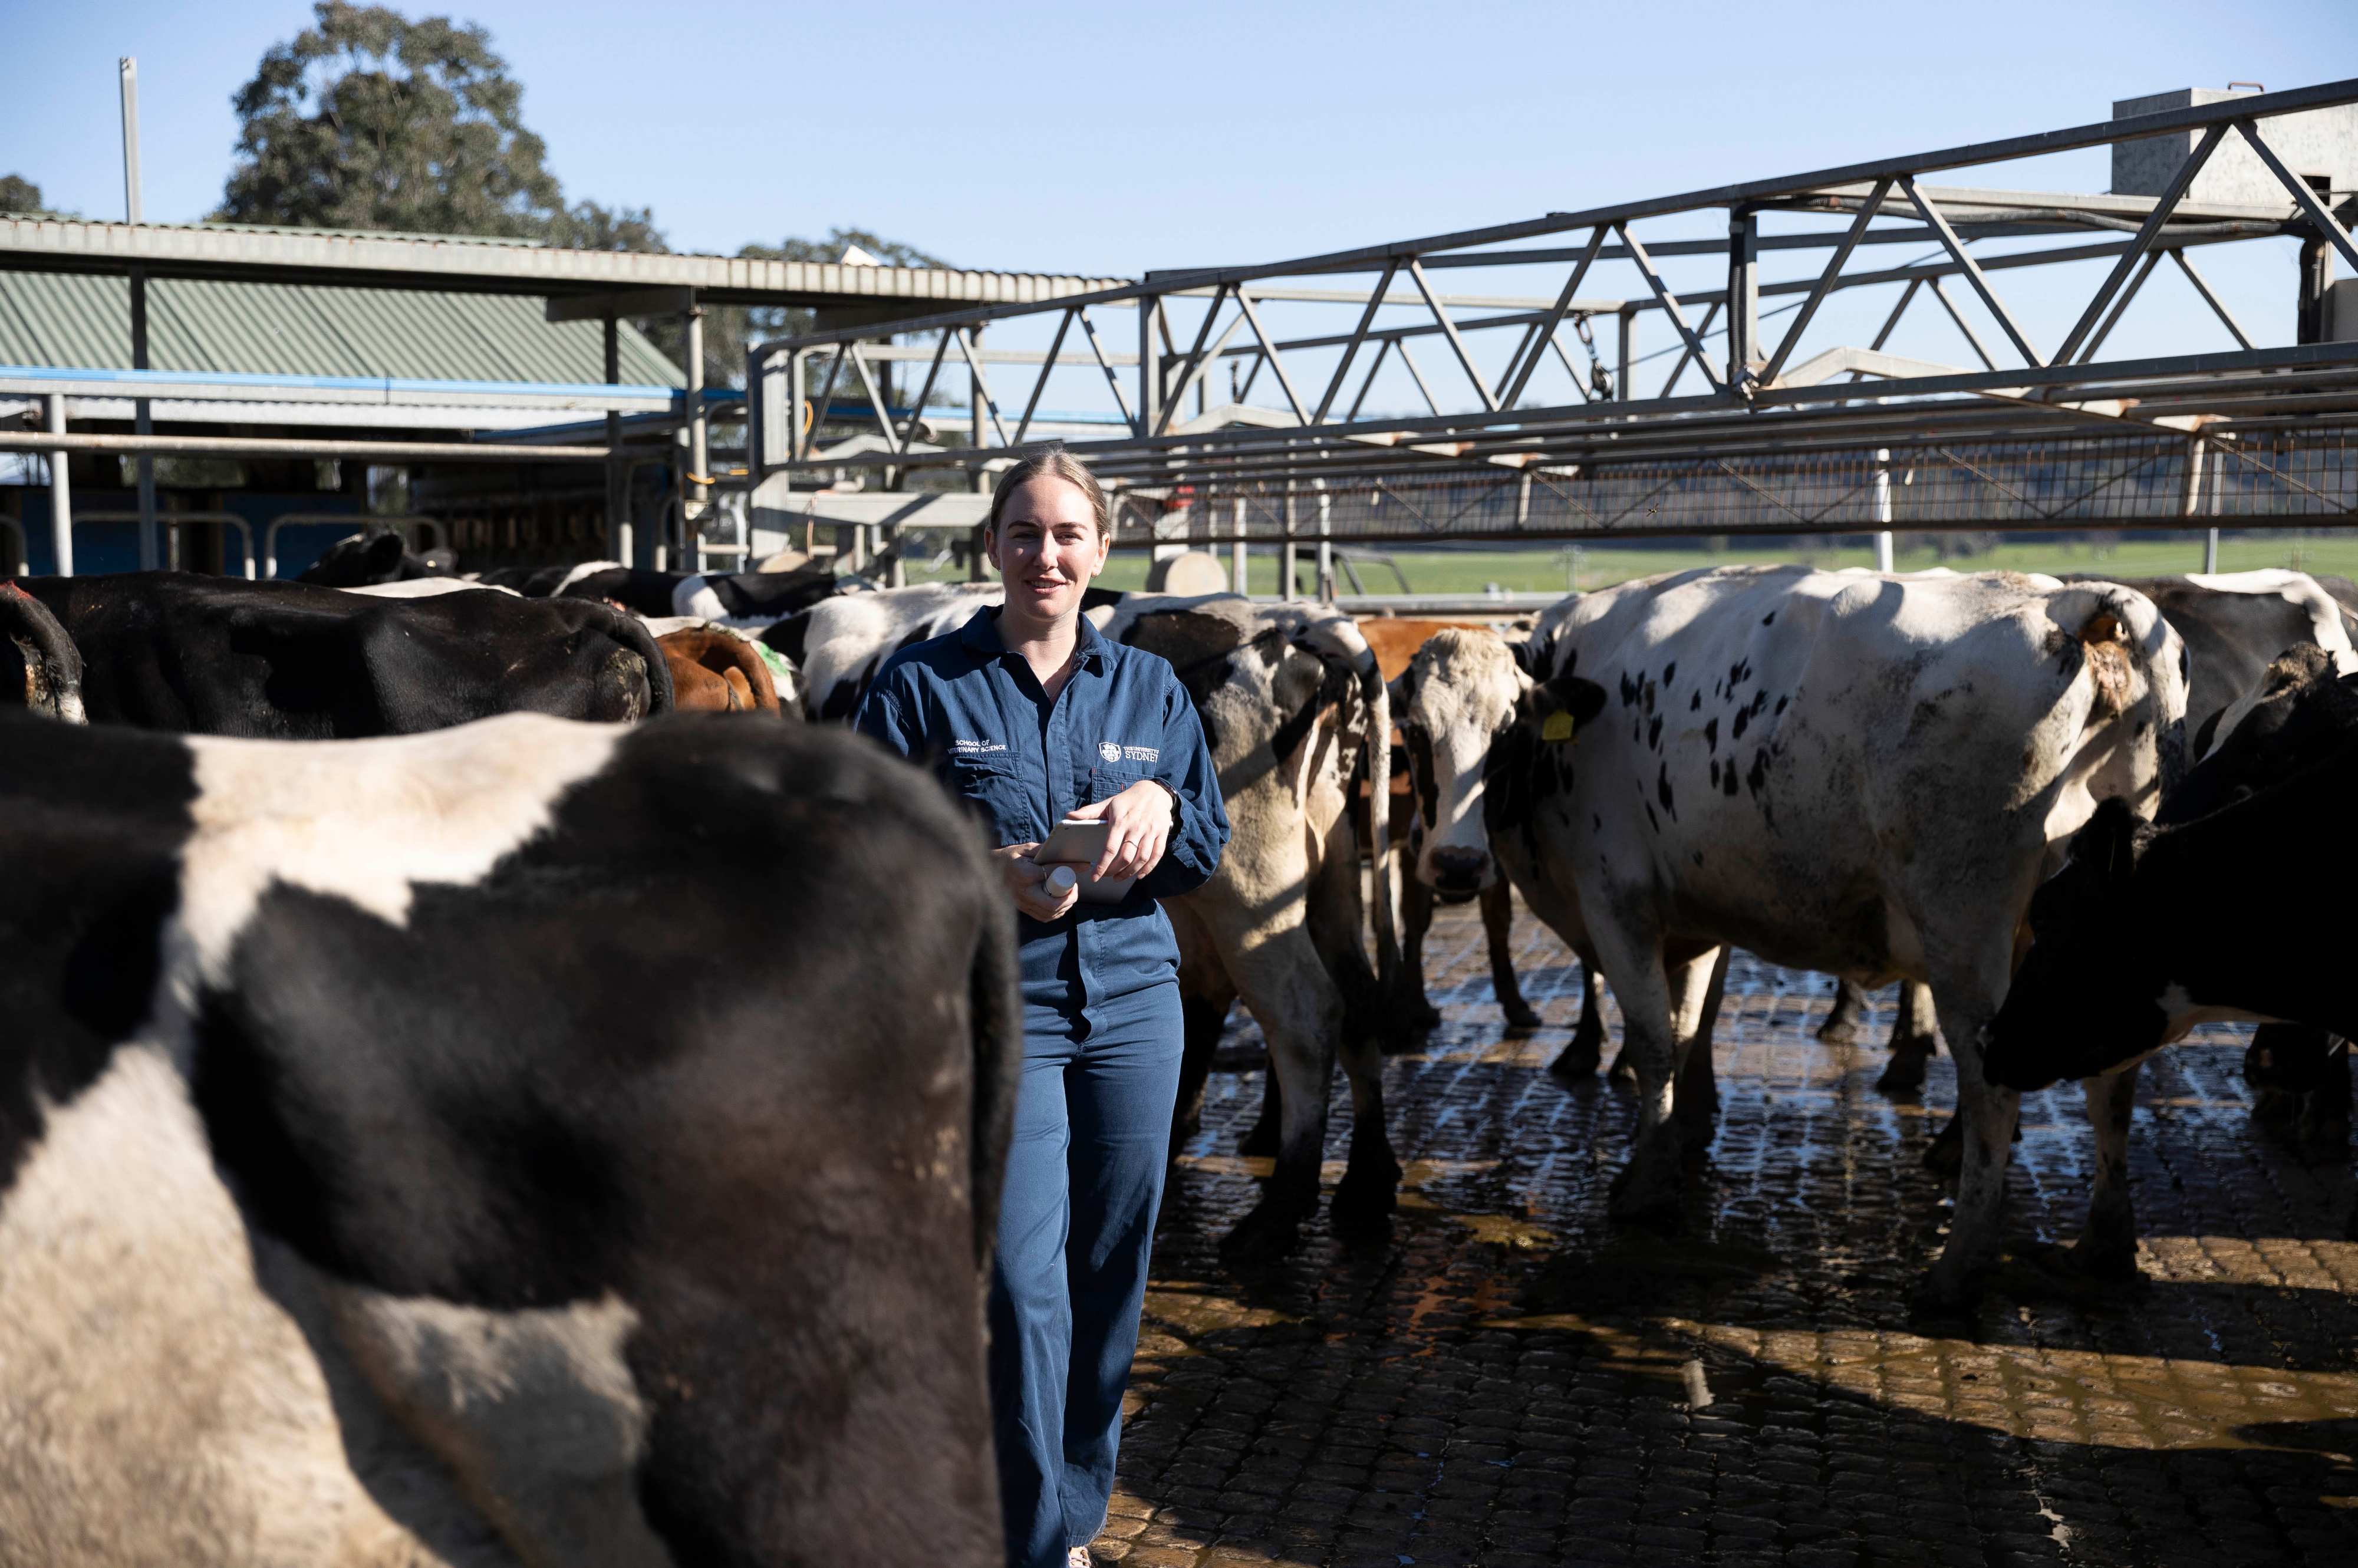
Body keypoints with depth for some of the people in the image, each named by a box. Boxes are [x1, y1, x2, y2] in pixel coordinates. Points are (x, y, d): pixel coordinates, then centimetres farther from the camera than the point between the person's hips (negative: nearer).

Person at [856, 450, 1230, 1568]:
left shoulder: (1149, 688, 10)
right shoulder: (924, 686, -2)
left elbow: (1208, 846, 13)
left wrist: (1159, 800, -9)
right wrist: (990, 873, -20)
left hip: (1132, 1005, 4)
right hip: (993, 1006, -4)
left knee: (1112, 1270, 10)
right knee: (1024, 1277, -9)